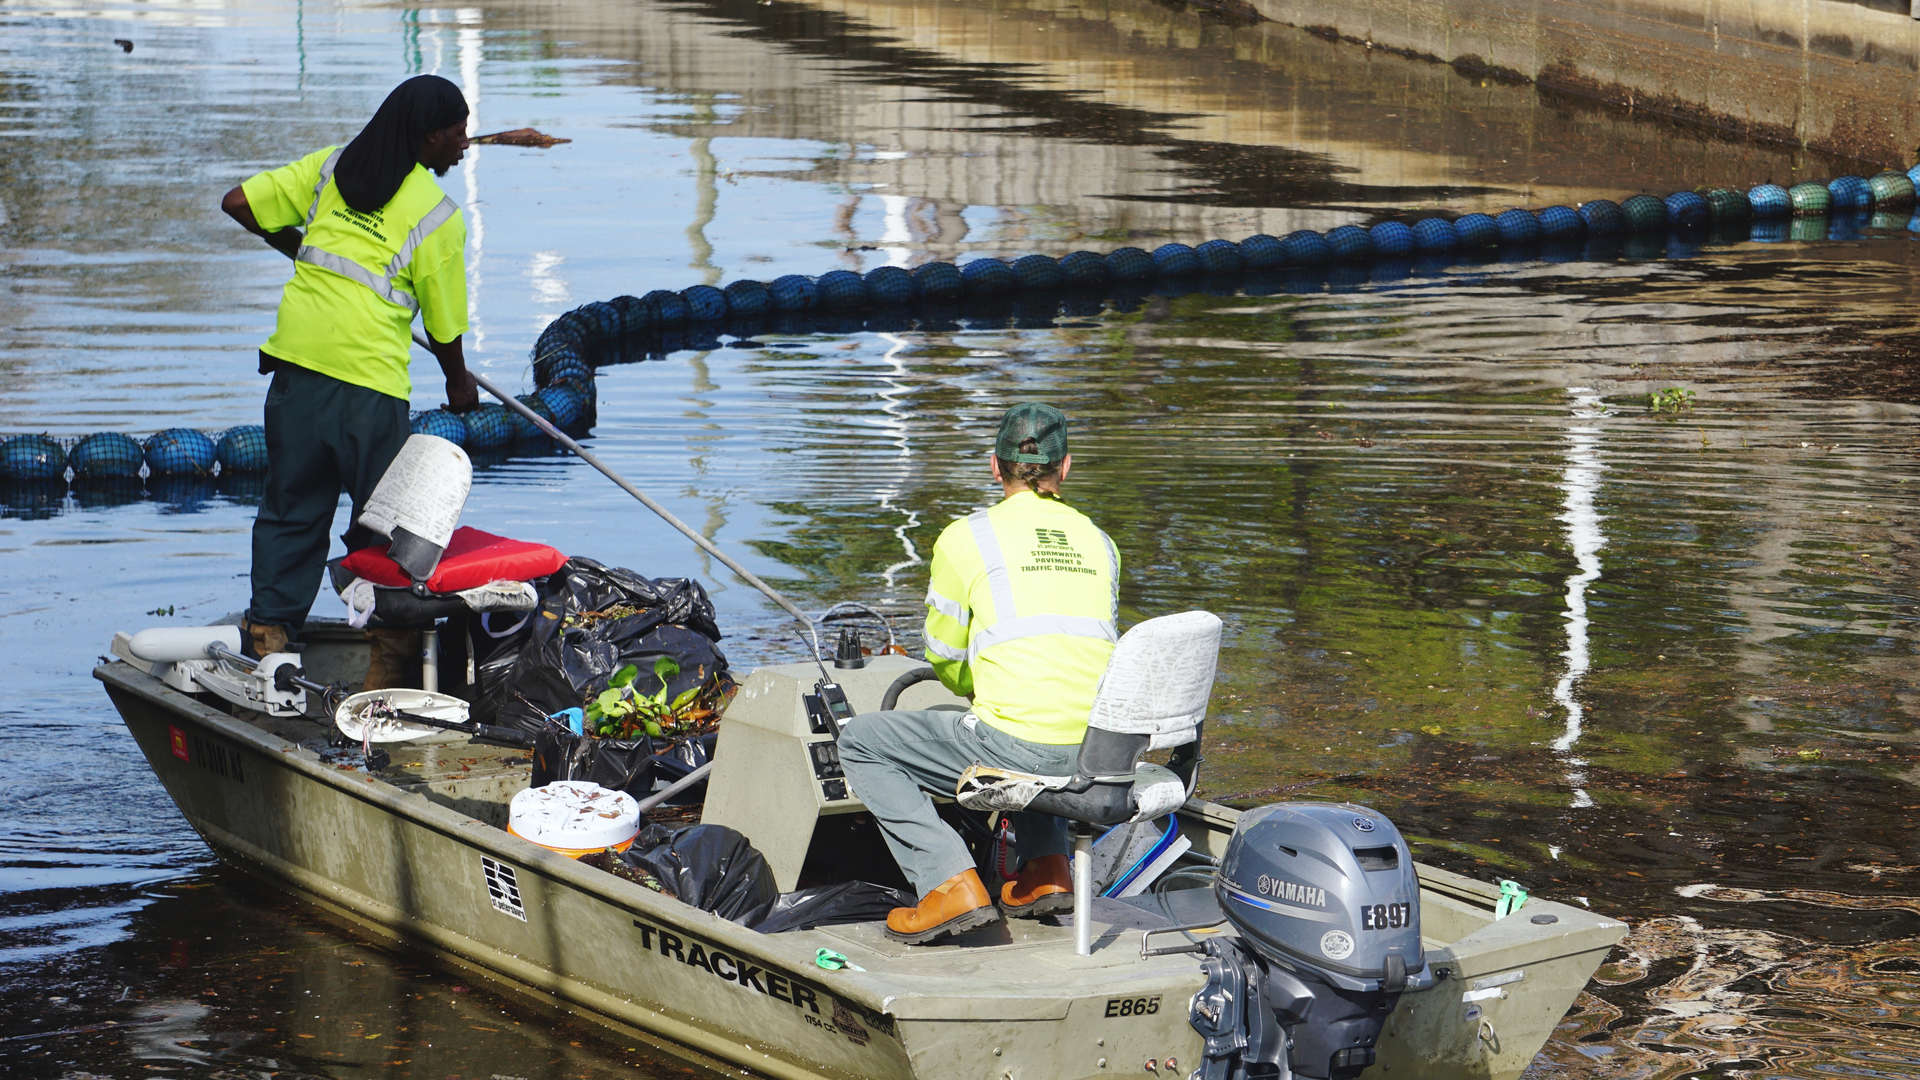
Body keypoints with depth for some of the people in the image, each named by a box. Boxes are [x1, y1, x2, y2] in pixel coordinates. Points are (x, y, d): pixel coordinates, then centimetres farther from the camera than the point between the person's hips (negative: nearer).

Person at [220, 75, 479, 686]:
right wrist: (460, 385, 20)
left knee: (291, 506, 16)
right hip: (369, 375, -5)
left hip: (296, 361, 5)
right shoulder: (437, 216, -4)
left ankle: (269, 635, 17)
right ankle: (387, 660, 9)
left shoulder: (330, 167, 9)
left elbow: (239, 204, 9)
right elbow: (444, 329, 1)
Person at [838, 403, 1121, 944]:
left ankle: (950, 883, -1)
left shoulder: (966, 538, 1)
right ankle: (1046, 867, 22)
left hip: (1017, 746, -6)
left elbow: (944, 658, 10)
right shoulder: (1099, 542, 13)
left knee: (860, 742, 13)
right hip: (1096, 757, 6)